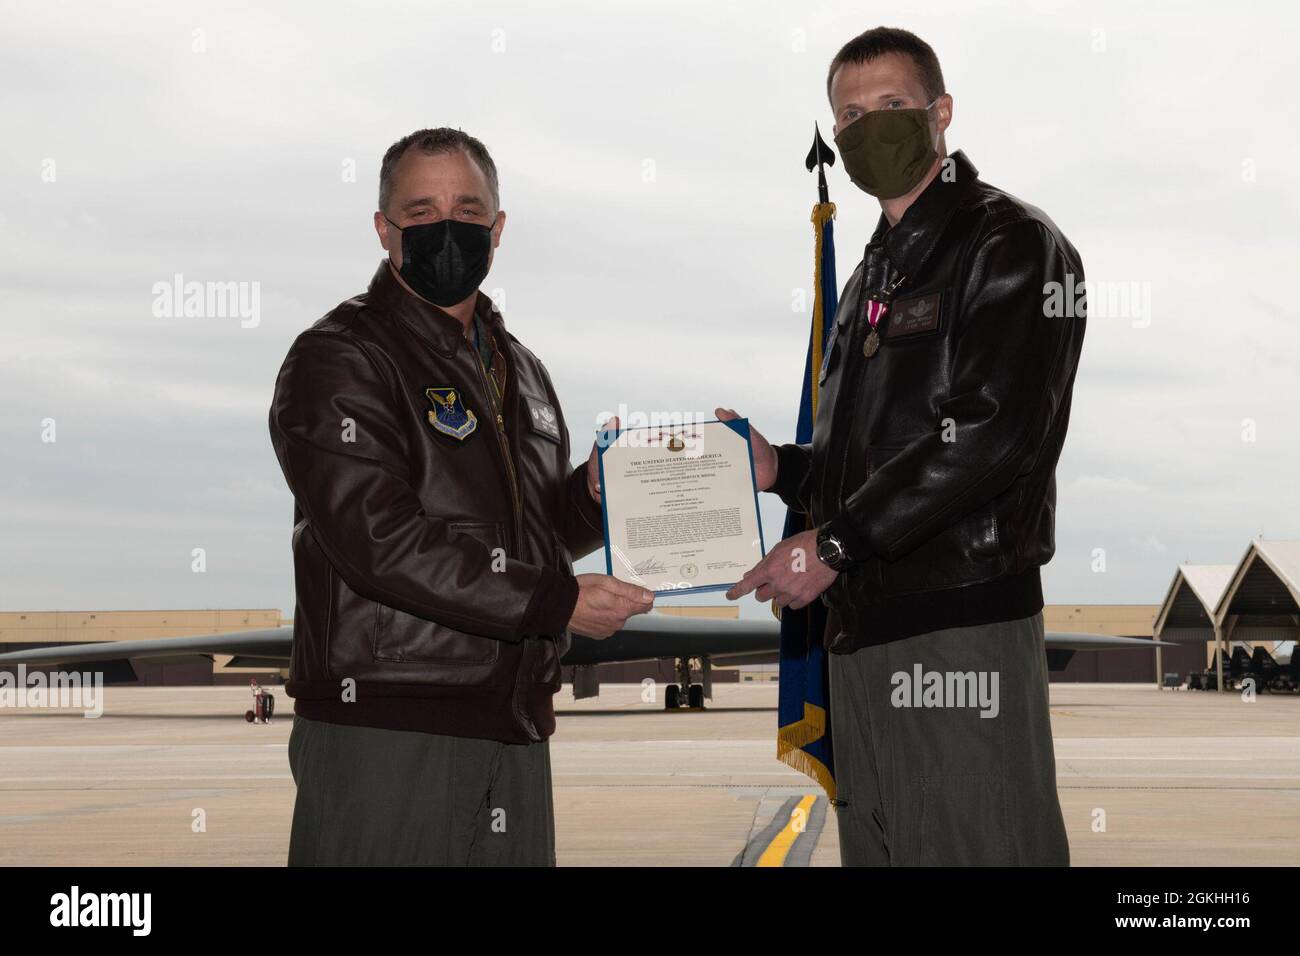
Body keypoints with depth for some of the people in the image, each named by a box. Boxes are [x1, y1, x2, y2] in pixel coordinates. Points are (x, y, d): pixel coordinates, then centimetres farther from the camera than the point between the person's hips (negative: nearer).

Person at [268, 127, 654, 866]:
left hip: (514, 735, 7)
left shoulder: (520, 372, 19)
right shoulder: (338, 361, -6)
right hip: (382, 735, -7)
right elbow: (379, 540, -18)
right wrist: (555, 602, -17)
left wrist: (593, 495, 2)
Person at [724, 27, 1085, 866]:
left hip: (963, 619, -8)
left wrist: (833, 546, -16)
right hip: (864, 628, 9)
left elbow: (989, 435, -17)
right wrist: (780, 468, 10)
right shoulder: (875, 275, 24)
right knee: (876, 848, 11)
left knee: (975, 847, -7)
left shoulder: (1010, 244, -4)